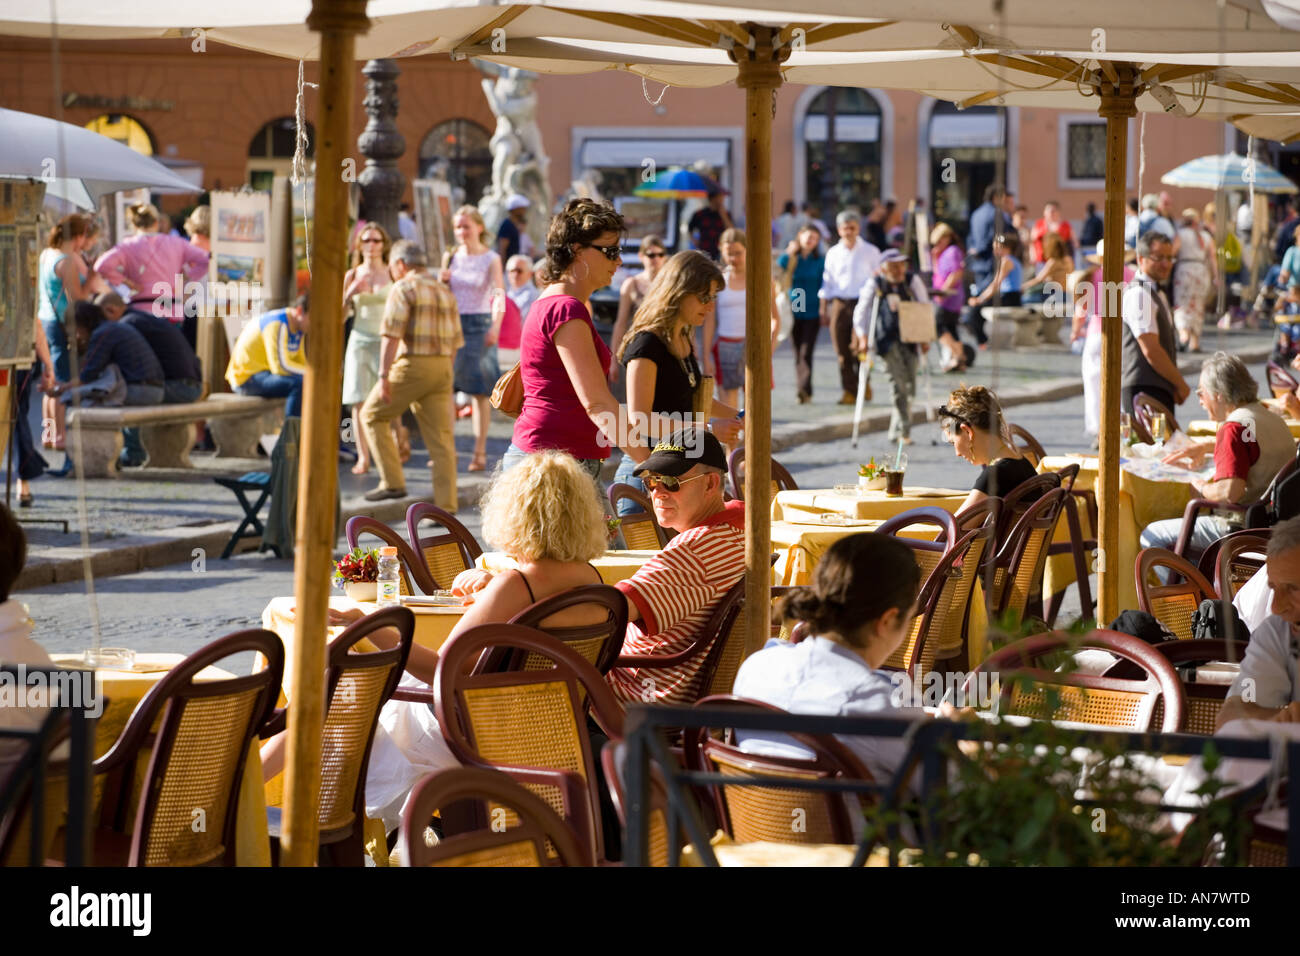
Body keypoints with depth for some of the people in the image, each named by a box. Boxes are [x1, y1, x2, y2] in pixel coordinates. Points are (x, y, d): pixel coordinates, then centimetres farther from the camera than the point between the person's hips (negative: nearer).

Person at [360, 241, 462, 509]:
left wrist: (384, 376, -15)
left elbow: (391, 335, -14)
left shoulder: (403, 288, -5)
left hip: (412, 365, -6)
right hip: (443, 366, 7)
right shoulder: (445, 292, 18)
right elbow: (455, 339, 18)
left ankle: (393, 482, 4)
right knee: (441, 439, 5)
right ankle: (446, 506, 1)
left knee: (372, 415, 11)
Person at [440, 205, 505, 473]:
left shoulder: (491, 259, -2)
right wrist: (442, 281, -5)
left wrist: (496, 326, -29)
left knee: (480, 391, -1)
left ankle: (480, 452, 3)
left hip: (479, 323, -4)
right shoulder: (452, 256, 10)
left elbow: (499, 295, -14)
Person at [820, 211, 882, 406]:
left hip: (862, 304, -3)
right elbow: (827, 283, 14)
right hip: (839, 305, 3)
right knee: (842, 352, -1)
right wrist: (824, 310, 9)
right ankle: (849, 391, 6)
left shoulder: (870, 252, 6)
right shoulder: (833, 253, 12)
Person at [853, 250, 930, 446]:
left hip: (910, 339, 3)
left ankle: (896, 431, 17)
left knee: (909, 386, 1)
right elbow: (861, 311, 4)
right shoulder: (874, 285, 0)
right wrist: (863, 336, -5)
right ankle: (904, 431, -10)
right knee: (898, 384, -13)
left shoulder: (913, 281, 5)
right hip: (887, 341, -3)